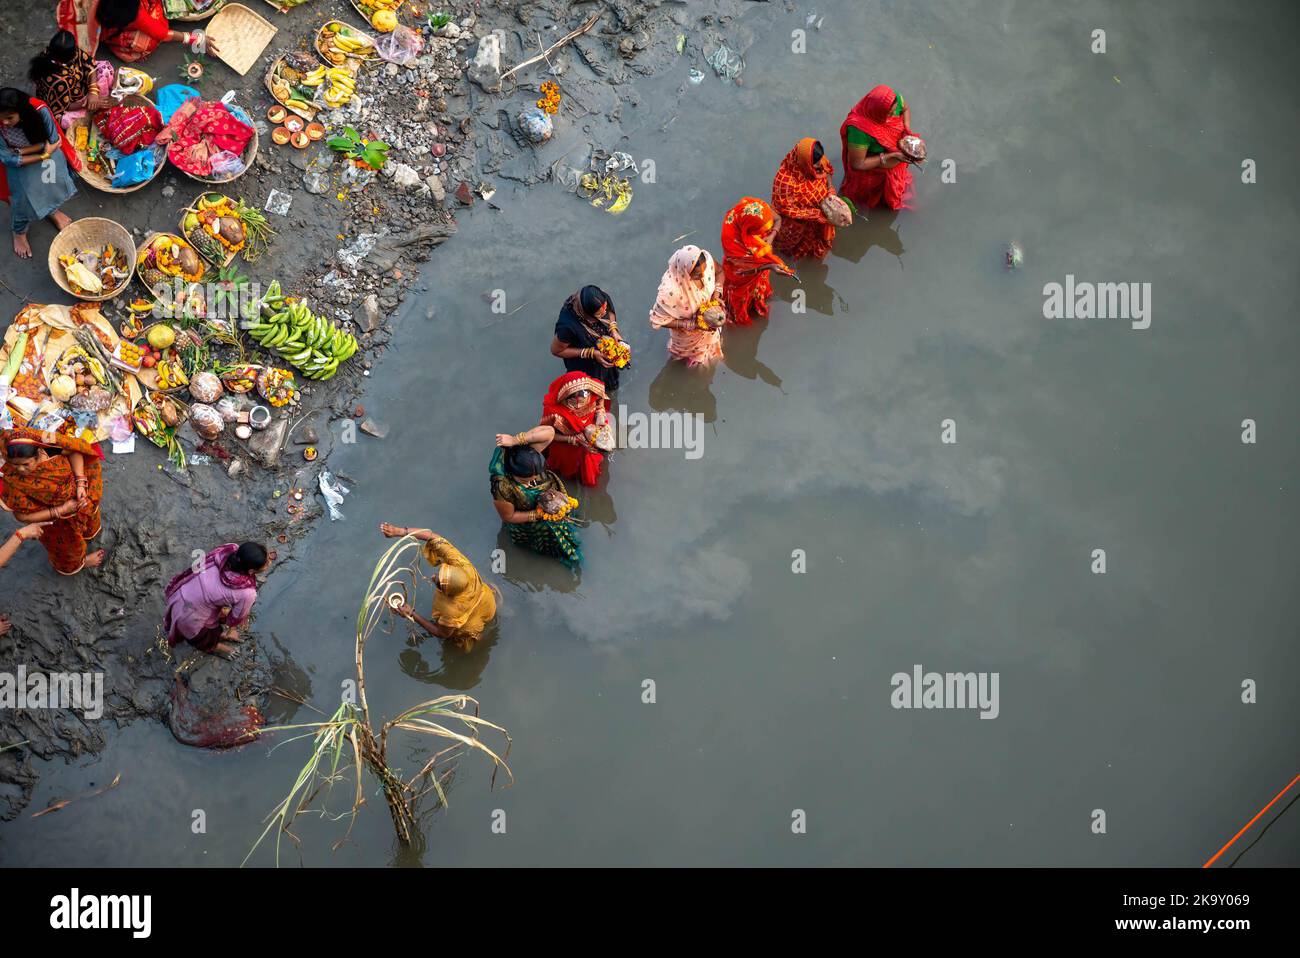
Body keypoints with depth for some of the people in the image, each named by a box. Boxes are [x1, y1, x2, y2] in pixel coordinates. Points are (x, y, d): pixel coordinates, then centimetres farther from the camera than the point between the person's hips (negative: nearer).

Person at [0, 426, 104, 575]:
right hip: (52, 515, -3)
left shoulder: (48, 442, -35)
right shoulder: (12, 480, -40)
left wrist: (81, 483, -25)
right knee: (68, 543, 26)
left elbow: (74, 451, -14)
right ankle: (76, 562, 60)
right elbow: (22, 515, -27)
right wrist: (61, 510, -27)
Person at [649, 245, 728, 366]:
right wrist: (693, 325, -31)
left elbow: (719, 271, -8)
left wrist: (717, 294, -24)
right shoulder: (671, 291, -47)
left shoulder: (705, 260, -34)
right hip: (687, 332, -4)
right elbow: (658, 319, -30)